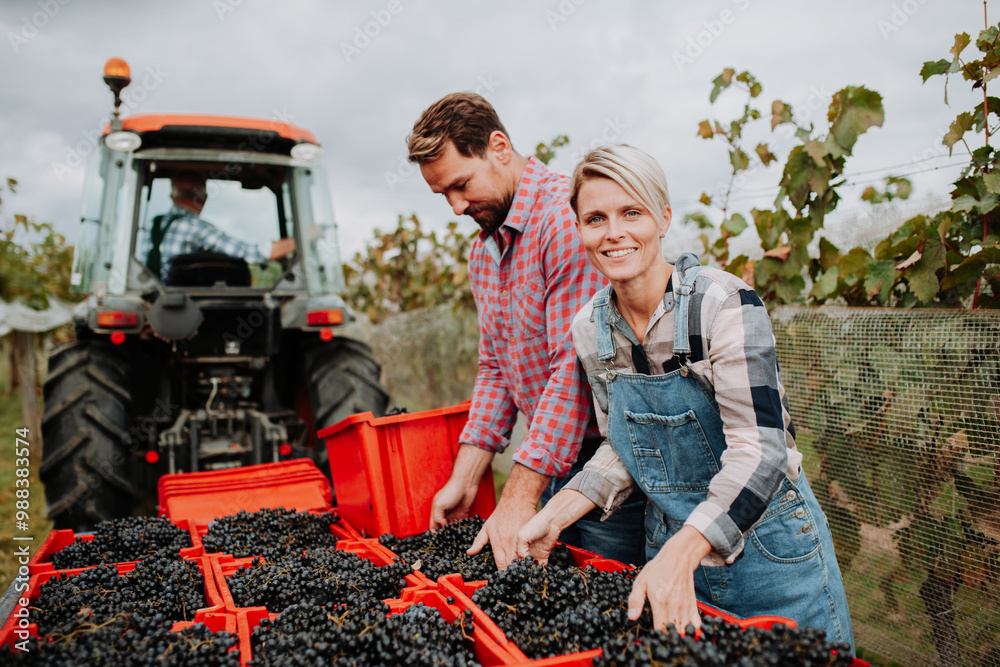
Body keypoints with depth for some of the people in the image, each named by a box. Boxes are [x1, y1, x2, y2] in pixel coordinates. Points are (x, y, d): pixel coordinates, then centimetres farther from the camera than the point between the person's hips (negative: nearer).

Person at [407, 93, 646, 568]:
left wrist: (519, 498, -23)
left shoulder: (568, 218, -19)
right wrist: (464, 480, 5)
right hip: (549, 465, 8)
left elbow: (576, 368, -24)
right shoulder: (483, 251, 11)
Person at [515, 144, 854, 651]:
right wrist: (554, 516, -6)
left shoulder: (723, 303, -22)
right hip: (670, 548, 5)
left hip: (764, 550, -4)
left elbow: (758, 452, -26)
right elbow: (622, 448, 6)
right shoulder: (589, 328, -4)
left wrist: (682, 554, -37)